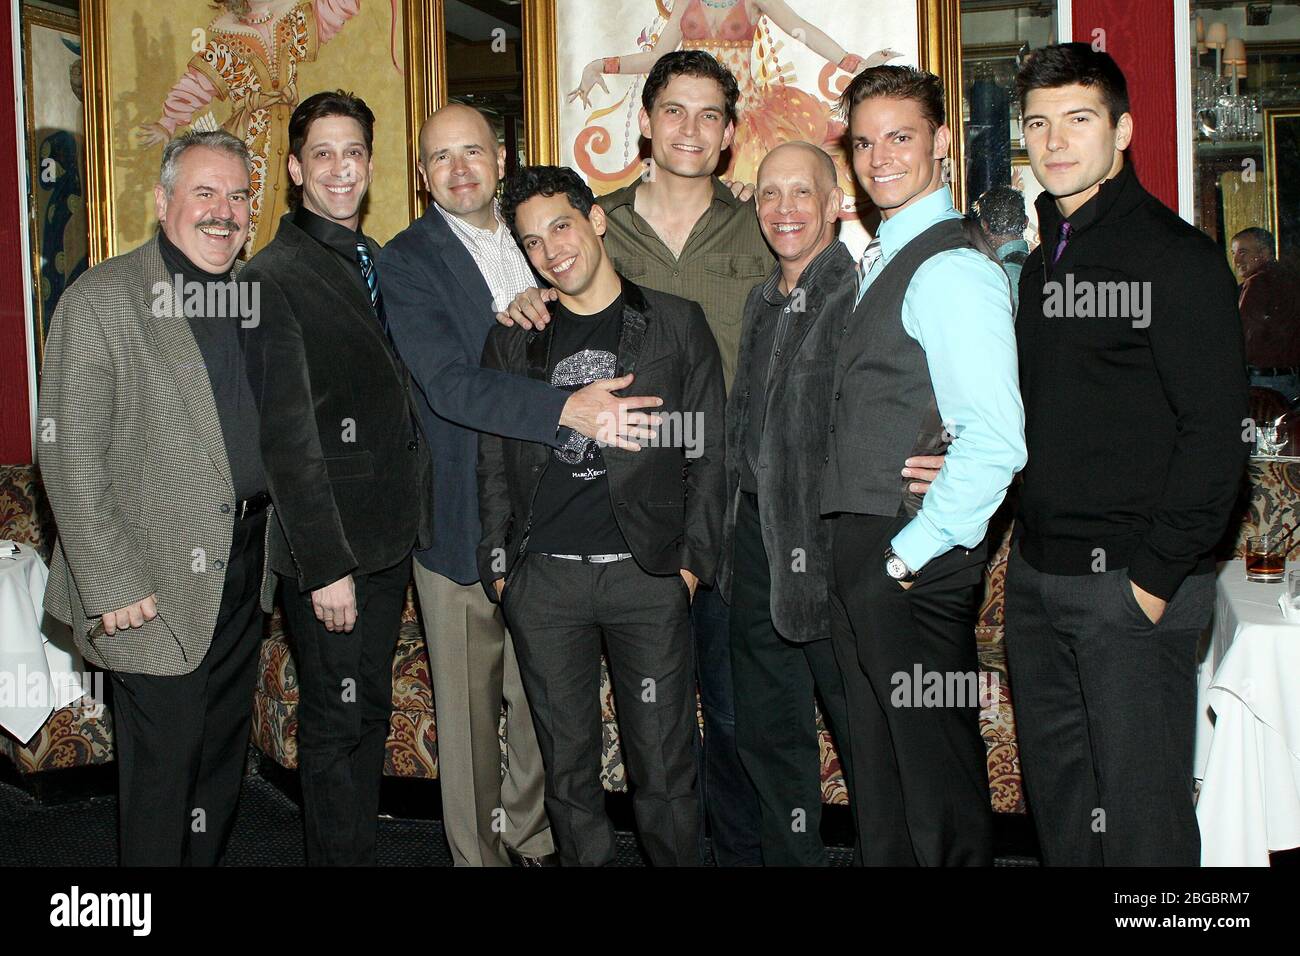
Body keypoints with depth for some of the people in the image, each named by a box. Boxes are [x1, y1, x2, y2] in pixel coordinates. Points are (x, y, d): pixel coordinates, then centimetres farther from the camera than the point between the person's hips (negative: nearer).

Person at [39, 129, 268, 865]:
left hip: (245, 567, 6)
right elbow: (70, 456, -14)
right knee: (164, 762, 3)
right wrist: (111, 584, -17)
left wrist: (266, 542, 8)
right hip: (157, 586, -6)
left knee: (225, 755, 17)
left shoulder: (256, 294, 8)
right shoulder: (101, 301, -10)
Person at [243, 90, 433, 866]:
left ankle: (364, 846, 31)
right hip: (332, 548, -7)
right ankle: (342, 855, 17)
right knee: (337, 723, 3)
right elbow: (288, 438, -16)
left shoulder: (379, 264, 12)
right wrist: (325, 565, -18)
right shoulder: (275, 277, -11)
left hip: (391, 537, 8)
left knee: (370, 713, 18)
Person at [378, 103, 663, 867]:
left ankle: (533, 834, 32)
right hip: (464, 518, -5)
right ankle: (478, 851, 22)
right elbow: (449, 383, -21)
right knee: (470, 703, 6)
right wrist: (567, 409, -31)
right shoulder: (408, 261, -6)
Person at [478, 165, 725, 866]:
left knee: (664, 764, 3)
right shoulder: (512, 341, 10)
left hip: (649, 573, -2)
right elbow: (493, 464, 12)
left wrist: (693, 559, -2)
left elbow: (705, 453, 4)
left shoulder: (677, 325, 5)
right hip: (543, 577, 2)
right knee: (567, 762, 9)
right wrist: (498, 565, 4)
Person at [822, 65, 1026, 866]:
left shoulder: (953, 268, -15)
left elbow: (995, 441, -23)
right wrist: (866, 553, 12)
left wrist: (909, 554, -18)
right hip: (865, 557, 9)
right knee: (879, 771, 18)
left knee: (936, 773, 2)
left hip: (913, 567, -9)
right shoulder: (884, 263, 15)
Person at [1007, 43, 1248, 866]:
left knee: (1140, 812, 1)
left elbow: (1216, 434, -14)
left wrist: (1157, 574, -17)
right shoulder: (1044, 262, 15)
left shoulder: (1177, 258, -9)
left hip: (1134, 582, -7)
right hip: (1038, 574, 7)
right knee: (1057, 798, 16)